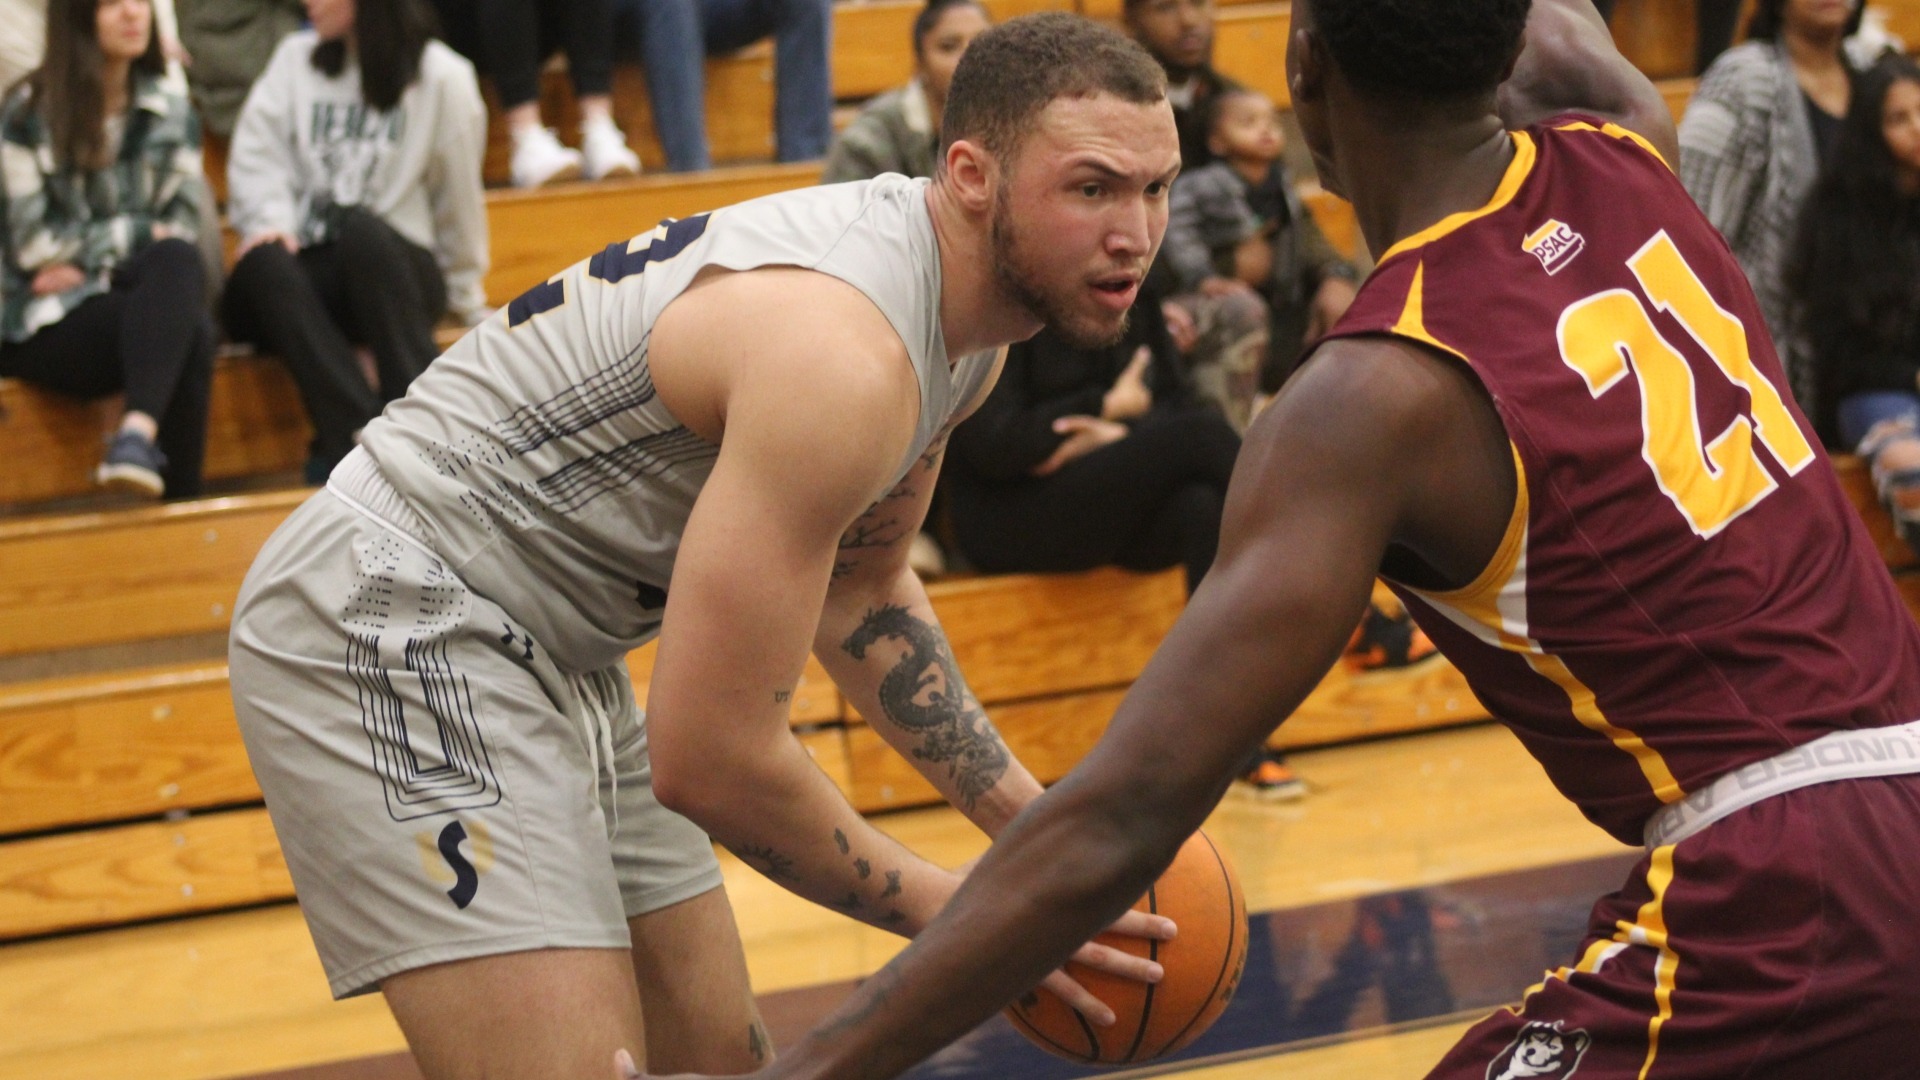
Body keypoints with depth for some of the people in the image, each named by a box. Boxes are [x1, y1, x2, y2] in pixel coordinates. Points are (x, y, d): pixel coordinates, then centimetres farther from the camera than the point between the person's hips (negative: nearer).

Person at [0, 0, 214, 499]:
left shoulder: (172, 113, 13)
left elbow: (183, 227, 5)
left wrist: (88, 257, -9)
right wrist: (138, 234, -4)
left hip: (142, 294, 3)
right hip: (47, 322, -3)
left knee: (178, 262, -34)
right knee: (191, 334, -32)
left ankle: (138, 431, -44)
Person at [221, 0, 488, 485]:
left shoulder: (441, 76, 7)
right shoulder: (295, 59, 16)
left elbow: (458, 196, 11)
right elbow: (257, 157, 5)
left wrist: (466, 300, 15)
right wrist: (271, 223, -15)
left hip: (390, 270, -2)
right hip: (305, 273, 2)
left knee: (358, 230, -37)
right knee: (264, 262, -35)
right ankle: (361, 435, -51)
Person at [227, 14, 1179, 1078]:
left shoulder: (961, 318, 2)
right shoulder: (839, 353, -29)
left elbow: (859, 589, 19)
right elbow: (712, 759, -27)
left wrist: (1031, 822, 9)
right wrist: (947, 915, -14)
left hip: (552, 654, 11)